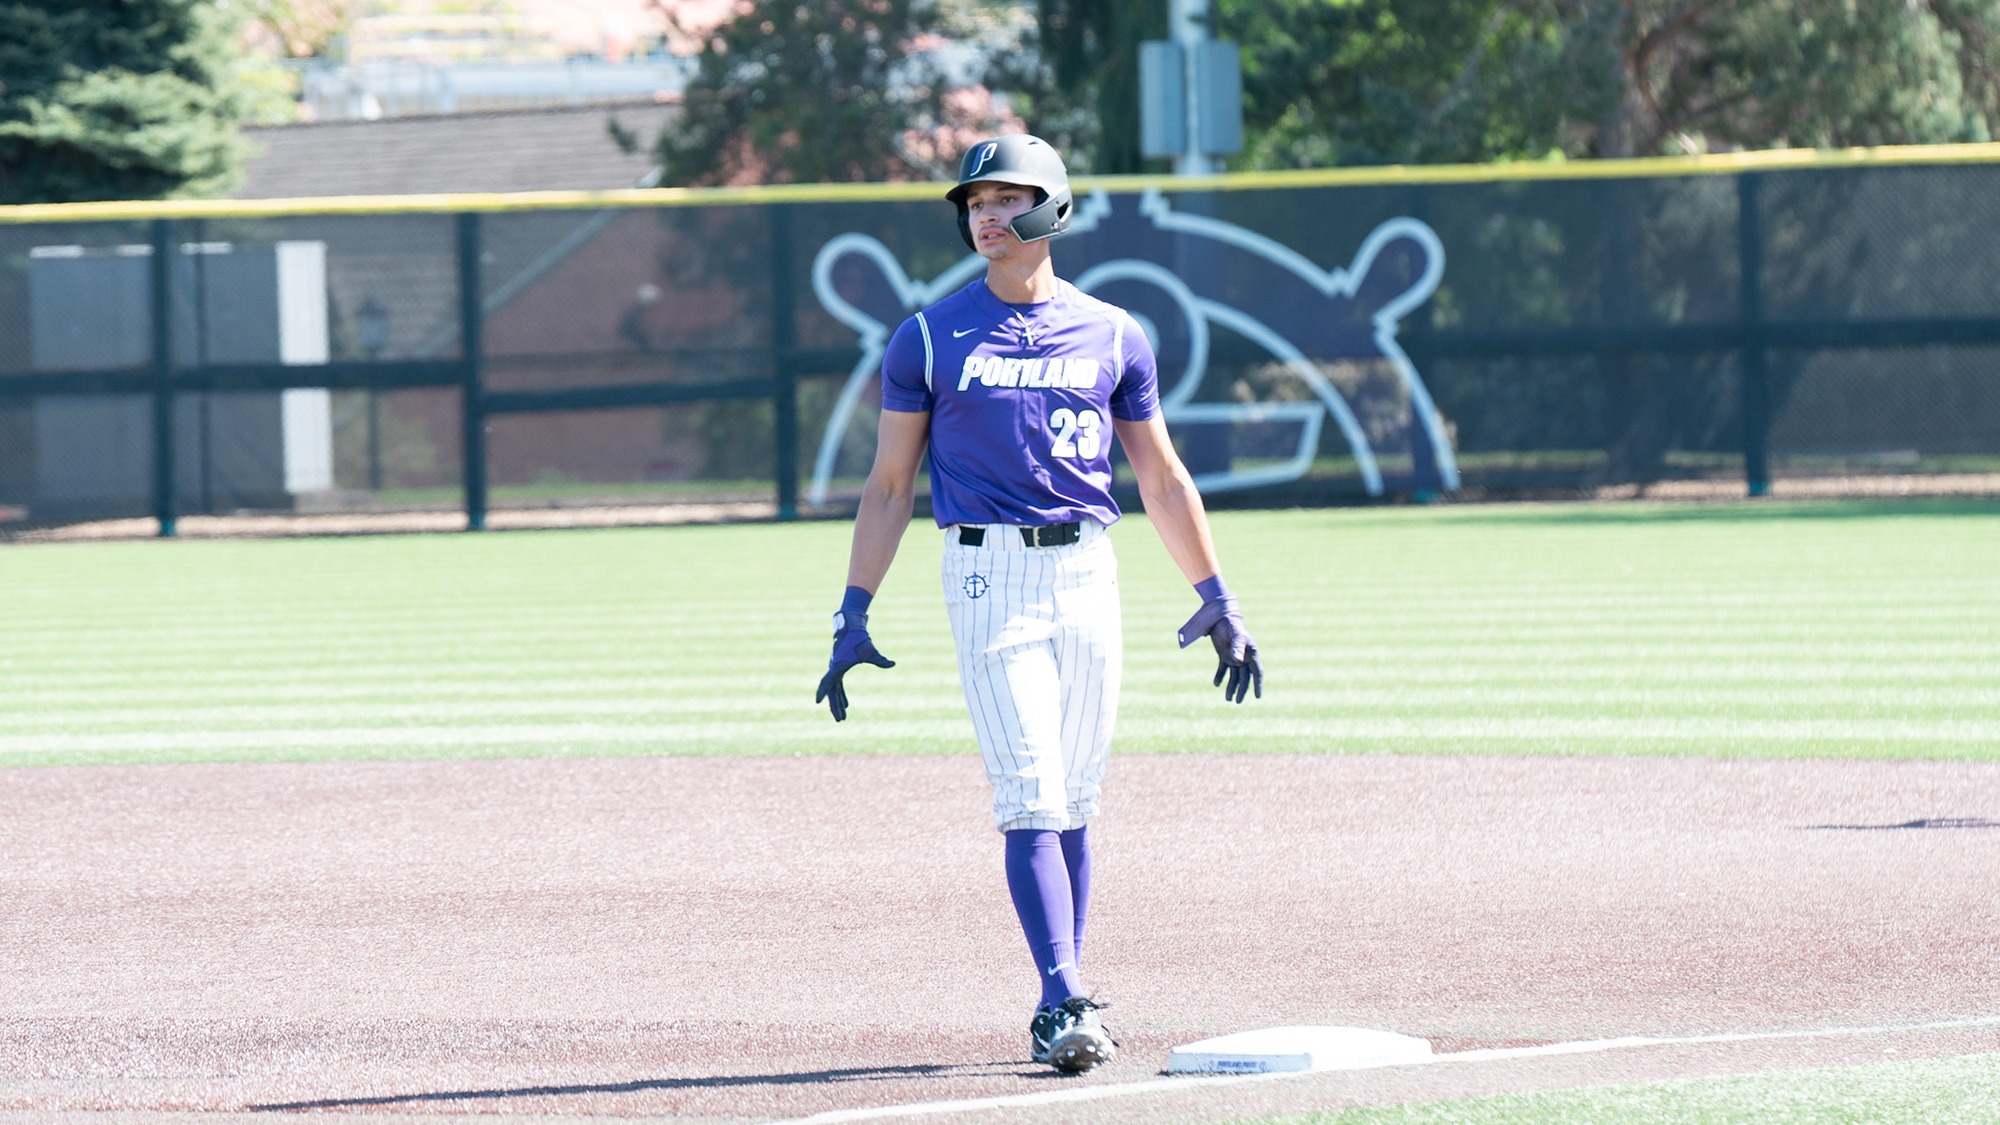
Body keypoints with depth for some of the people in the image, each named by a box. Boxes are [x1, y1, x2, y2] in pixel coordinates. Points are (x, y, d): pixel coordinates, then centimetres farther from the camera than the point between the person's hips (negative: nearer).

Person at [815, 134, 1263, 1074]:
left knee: (1074, 803, 5)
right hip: (989, 574, -3)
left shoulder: (1113, 336, 9)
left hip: (1088, 572, 3)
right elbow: (889, 486, 6)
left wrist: (1216, 598, 12)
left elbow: (1162, 479, 15)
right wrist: (854, 614, 0)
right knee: (1032, 800, -11)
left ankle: (1062, 1009, 12)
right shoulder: (929, 339, 3)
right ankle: (1065, 1003, -17)